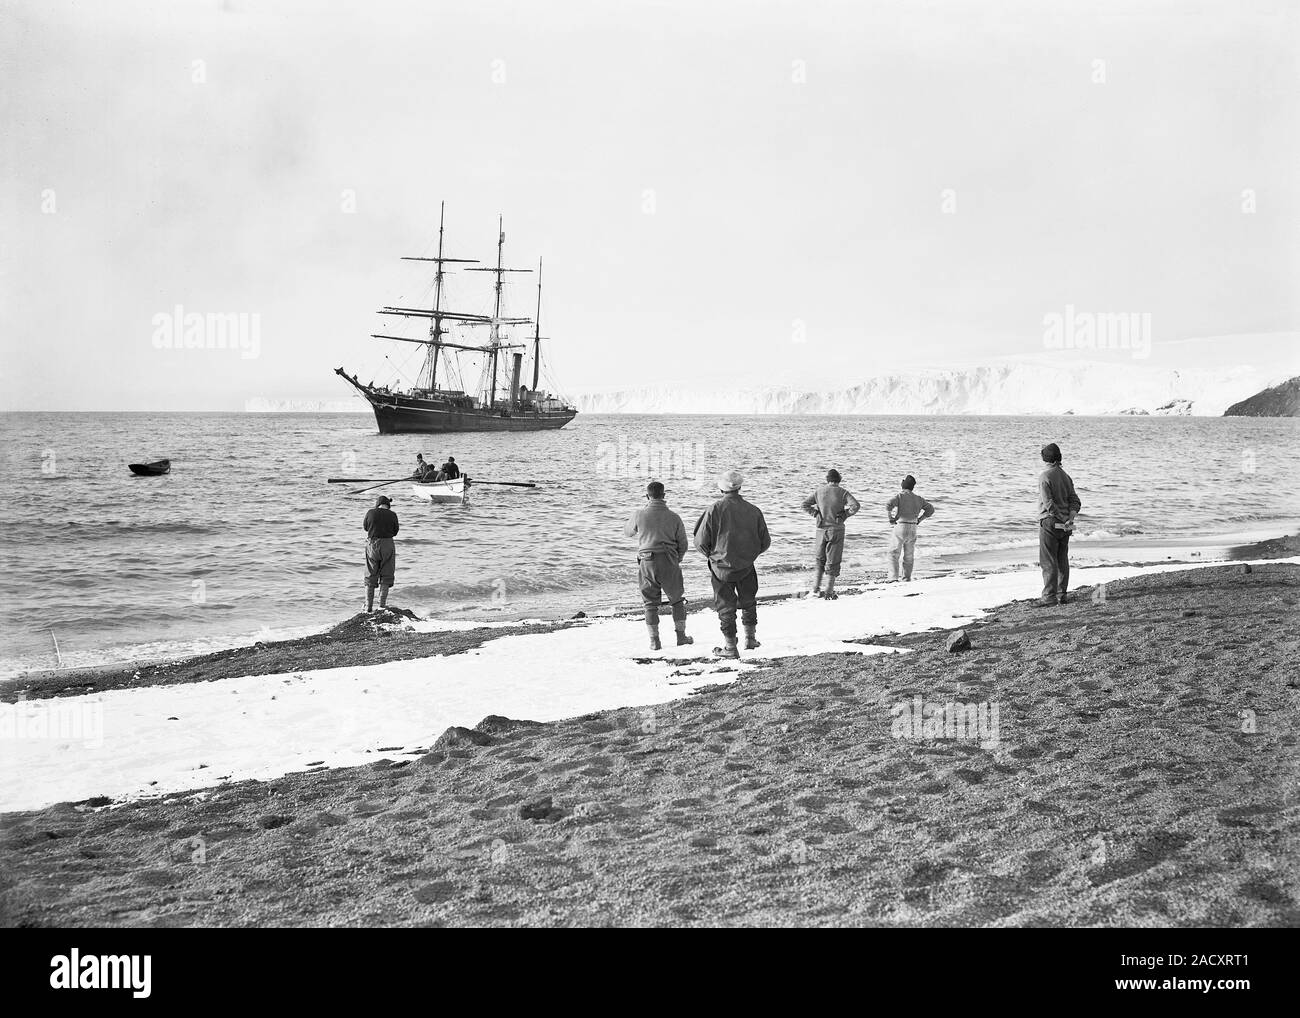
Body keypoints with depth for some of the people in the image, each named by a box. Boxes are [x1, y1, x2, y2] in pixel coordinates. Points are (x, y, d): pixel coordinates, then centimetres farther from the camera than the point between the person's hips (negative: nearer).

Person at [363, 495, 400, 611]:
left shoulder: (371, 513, -4)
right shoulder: (392, 515, -4)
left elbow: (365, 526, 12)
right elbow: (395, 532, 6)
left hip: (372, 545, 1)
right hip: (387, 545, -1)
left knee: (370, 577, 12)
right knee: (386, 576, 9)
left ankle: (369, 606, 11)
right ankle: (382, 605, 2)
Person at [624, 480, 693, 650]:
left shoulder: (640, 515, -4)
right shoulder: (674, 517, -1)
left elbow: (628, 532, 17)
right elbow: (683, 545, 4)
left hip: (646, 562, 0)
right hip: (669, 563, 0)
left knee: (650, 603, 9)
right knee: (677, 599, 17)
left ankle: (654, 640, 7)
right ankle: (681, 635, 15)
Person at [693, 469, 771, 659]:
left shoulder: (714, 510, -14)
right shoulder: (753, 511, -7)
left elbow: (701, 542, -11)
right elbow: (765, 542, 0)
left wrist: (712, 555, 10)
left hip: (721, 567, -2)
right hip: (747, 567, 2)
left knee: (725, 606, 9)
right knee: (748, 602, 25)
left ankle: (729, 646, 11)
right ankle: (750, 638, 33)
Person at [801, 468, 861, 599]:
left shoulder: (819, 491, 3)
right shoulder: (843, 492, -4)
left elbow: (805, 504, 2)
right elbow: (855, 506, -17)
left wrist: (815, 514, 4)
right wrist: (845, 515, -5)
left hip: (821, 529, 2)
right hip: (837, 529, -2)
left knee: (819, 559, 16)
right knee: (833, 561, 4)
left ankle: (816, 589, 6)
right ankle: (829, 592, 2)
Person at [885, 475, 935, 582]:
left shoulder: (900, 496, -7)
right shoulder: (918, 498, 10)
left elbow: (888, 505, -25)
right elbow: (931, 509, 17)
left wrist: (891, 519, -12)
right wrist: (918, 520, 15)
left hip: (900, 526, -5)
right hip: (913, 529, 5)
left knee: (893, 555, -1)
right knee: (909, 556, 15)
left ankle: (893, 579, -13)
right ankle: (907, 579, 15)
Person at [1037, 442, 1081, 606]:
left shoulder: (1045, 477, -12)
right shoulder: (1066, 476, 10)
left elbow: (1049, 503, -19)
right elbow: (1075, 502, 4)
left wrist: (1062, 520, -12)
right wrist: (1069, 520, -7)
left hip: (1049, 523, -7)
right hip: (1064, 527, 7)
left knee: (1048, 561, -3)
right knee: (1062, 560, 12)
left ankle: (1050, 596, -5)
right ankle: (1061, 595, 15)